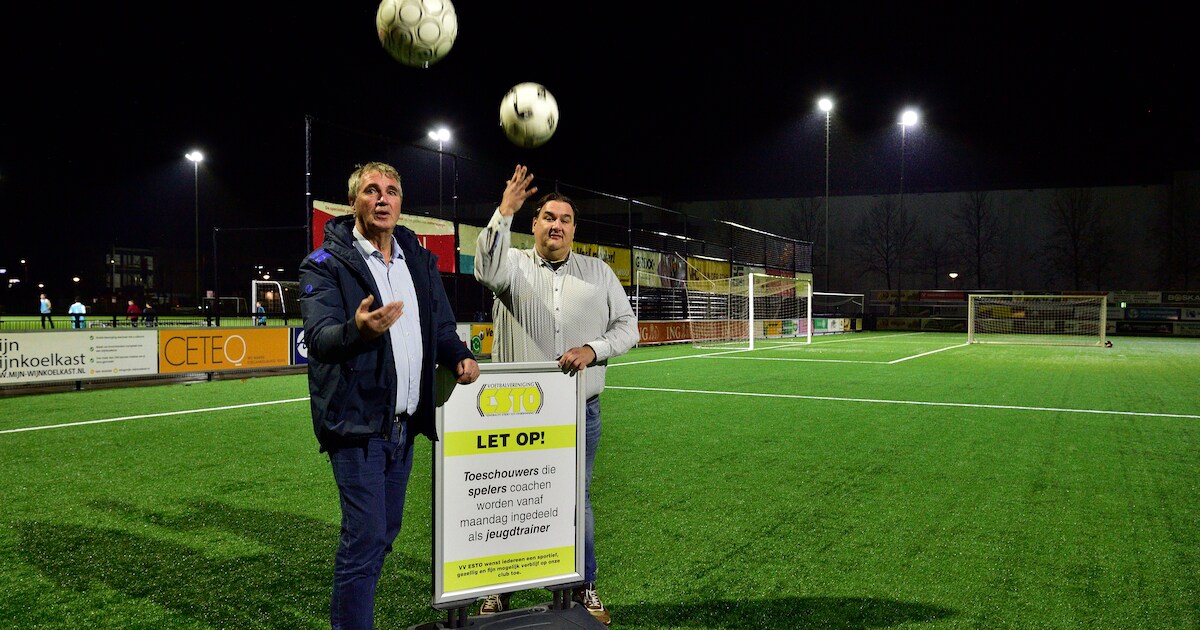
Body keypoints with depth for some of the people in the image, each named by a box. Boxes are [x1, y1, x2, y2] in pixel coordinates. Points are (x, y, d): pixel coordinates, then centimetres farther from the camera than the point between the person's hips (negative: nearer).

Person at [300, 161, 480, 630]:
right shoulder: (326, 265, -6)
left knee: (385, 533, 15)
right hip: (357, 420, -6)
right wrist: (358, 329, -40)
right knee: (366, 535, -8)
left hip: (405, 422, 7)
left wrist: (459, 356, -4)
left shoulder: (420, 261, 12)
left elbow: (441, 326, 18)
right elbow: (318, 337, -18)